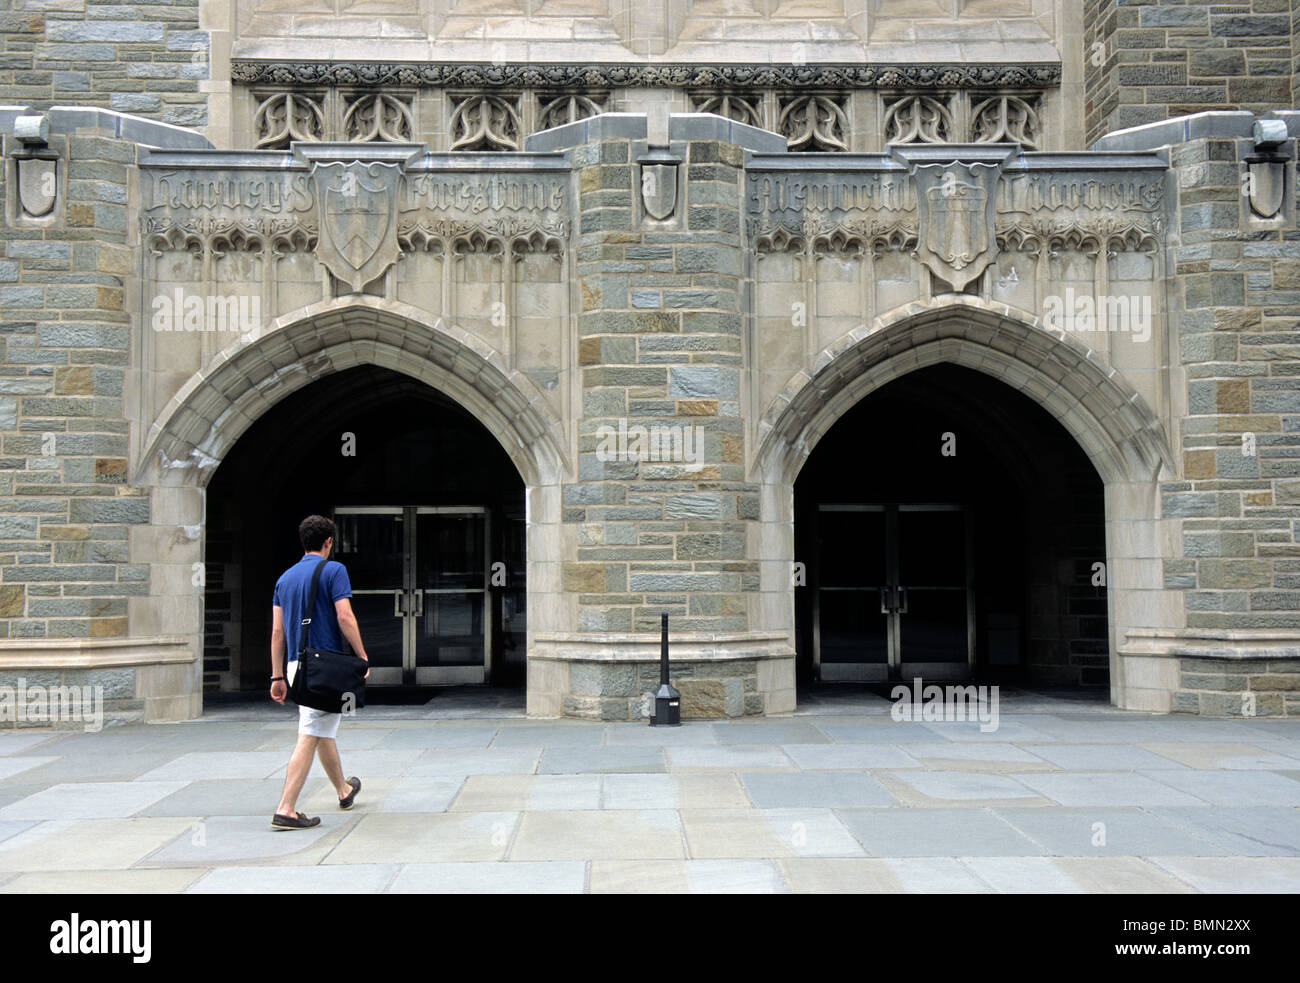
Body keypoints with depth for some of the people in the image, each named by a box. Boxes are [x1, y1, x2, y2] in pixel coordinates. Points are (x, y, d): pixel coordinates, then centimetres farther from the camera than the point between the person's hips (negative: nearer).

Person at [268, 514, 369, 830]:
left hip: (296, 665, 7)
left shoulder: (285, 577, 13)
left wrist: (278, 677, 14)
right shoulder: (334, 570, -6)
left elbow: (277, 631, 11)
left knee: (323, 732, 21)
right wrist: (363, 658, -6)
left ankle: (344, 791, 38)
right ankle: (285, 811, -10)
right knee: (309, 738, -7)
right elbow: (345, 618, -14)